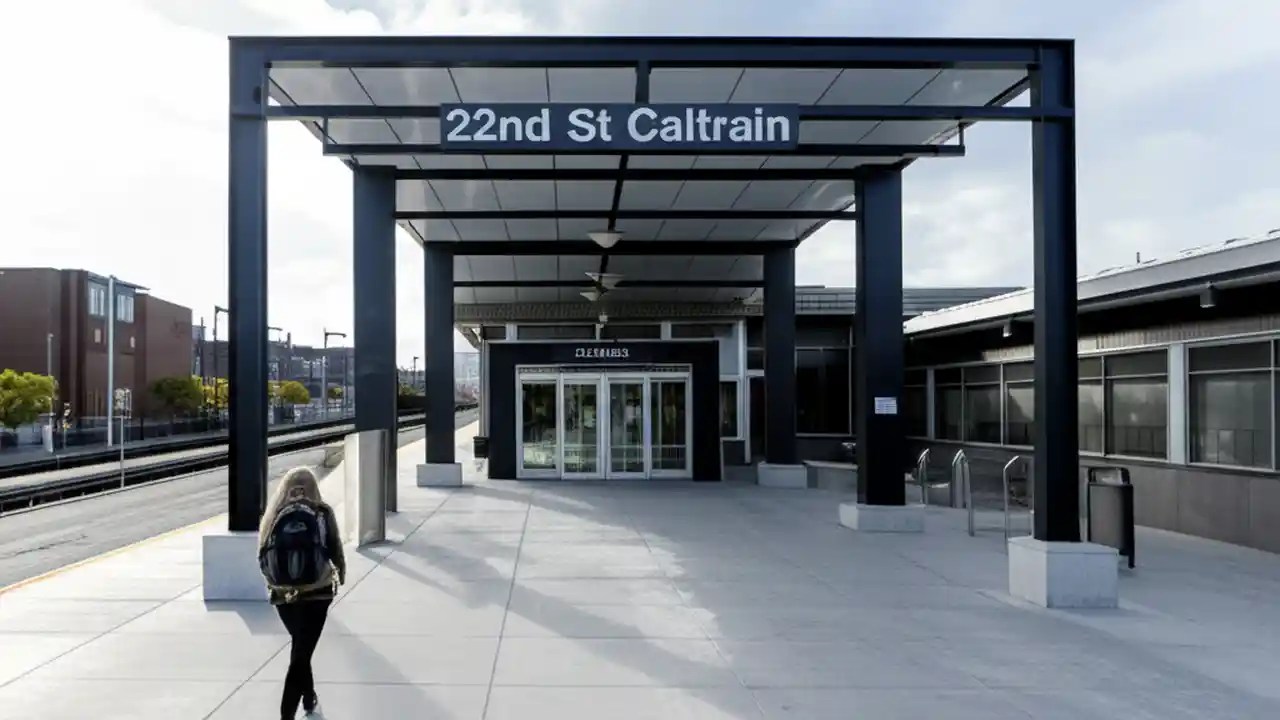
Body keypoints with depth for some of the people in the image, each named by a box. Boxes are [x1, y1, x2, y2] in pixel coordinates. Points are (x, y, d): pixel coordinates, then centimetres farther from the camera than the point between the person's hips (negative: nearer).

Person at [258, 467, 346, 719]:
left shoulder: (274, 515, 2)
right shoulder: (322, 512, -4)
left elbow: (263, 555, 5)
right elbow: (335, 550, 1)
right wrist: (341, 573, 21)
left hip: (282, 595, 4)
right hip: (316, 593, -3)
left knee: (300, 648, 25)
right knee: (301, 654, 0)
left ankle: (309, 698, 40)